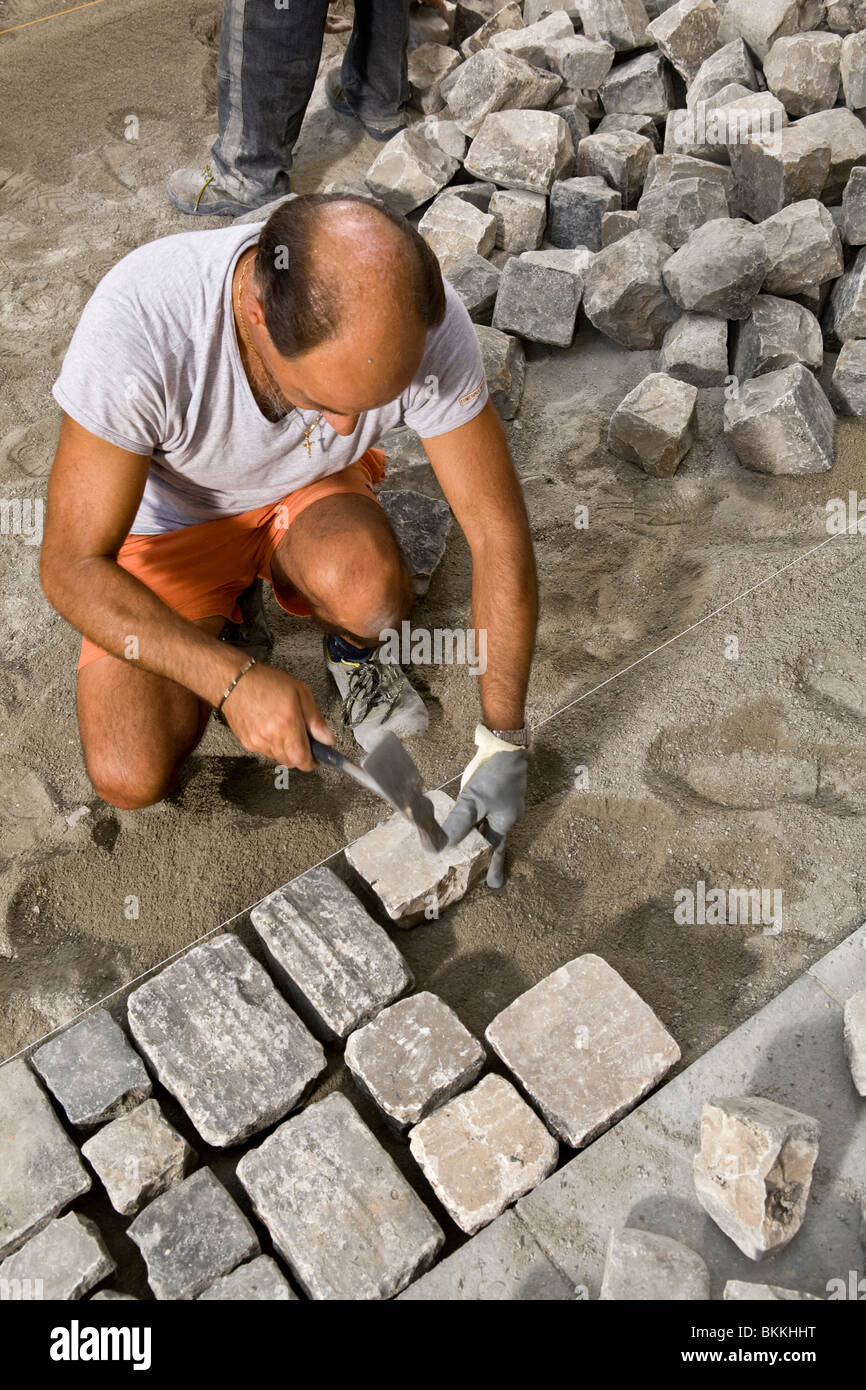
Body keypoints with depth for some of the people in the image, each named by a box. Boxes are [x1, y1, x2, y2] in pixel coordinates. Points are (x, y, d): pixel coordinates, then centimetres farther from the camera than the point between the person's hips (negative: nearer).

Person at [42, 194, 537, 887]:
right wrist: (235, 679, -38)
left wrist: (503, 743, -21)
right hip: (172, 521, 0)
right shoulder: (135, 327, -37)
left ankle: (352, 647, 3)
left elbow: (497, 530, -23)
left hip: (310, 492, 1)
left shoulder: (420, 319, -30)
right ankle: (221, 612, 14)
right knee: (131, 778, -15)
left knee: (369, 591, -36)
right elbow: (72, 568, -27)